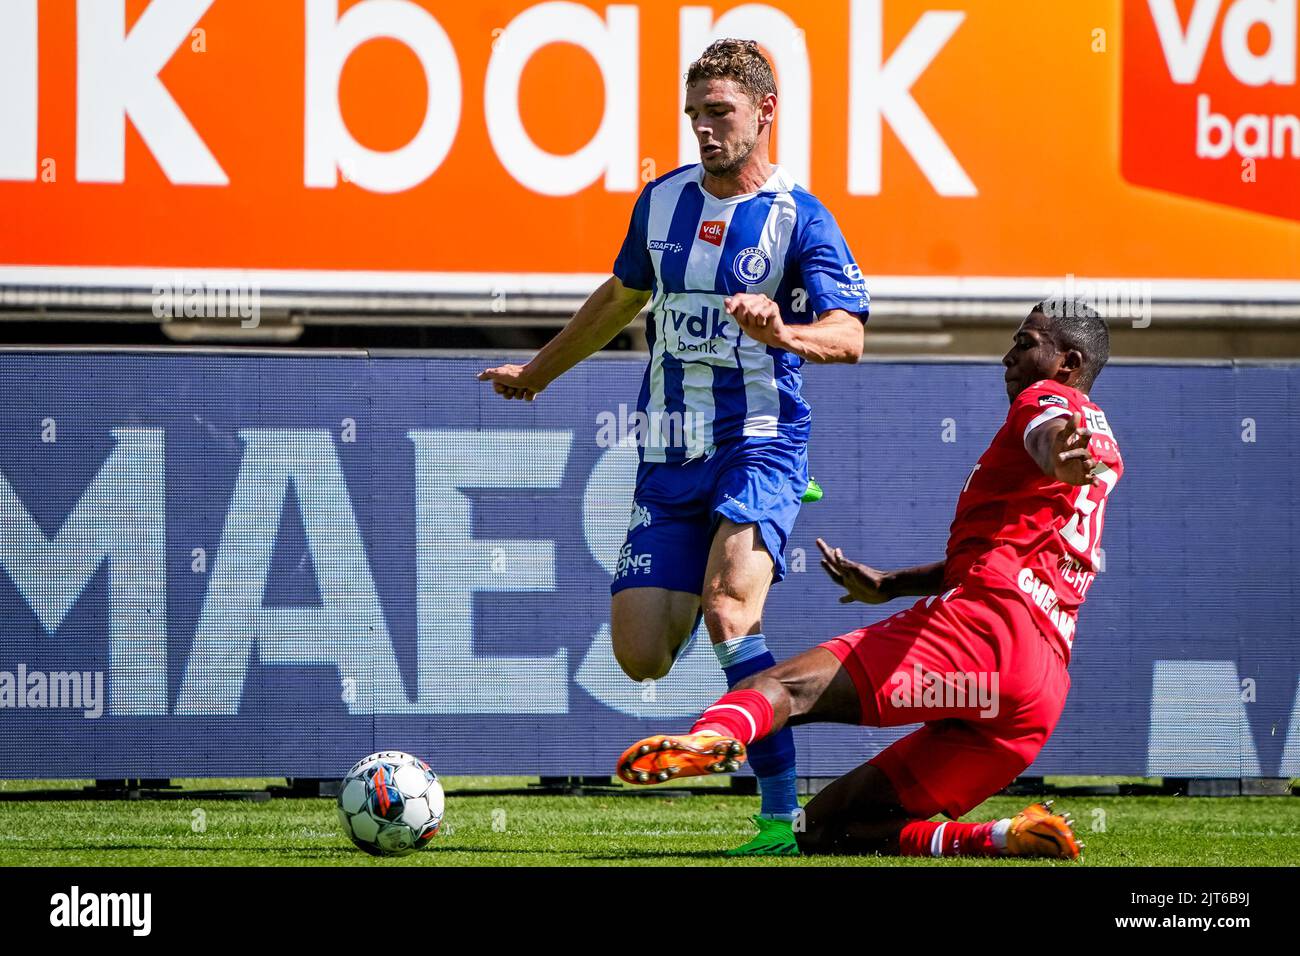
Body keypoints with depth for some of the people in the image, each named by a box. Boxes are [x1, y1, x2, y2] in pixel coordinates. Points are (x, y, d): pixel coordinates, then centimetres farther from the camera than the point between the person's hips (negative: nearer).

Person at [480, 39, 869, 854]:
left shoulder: (799, 220, -6)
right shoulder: (663, 202, 11)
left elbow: (849, 336, -18)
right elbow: (622, 297, 28)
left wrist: (784, 334, -39)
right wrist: (537, 372, 39)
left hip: (760, 445, -5)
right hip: (671, 455, 5)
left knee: (726, 613, -27)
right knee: (642, 656, -4)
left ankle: (782, 813, -23)